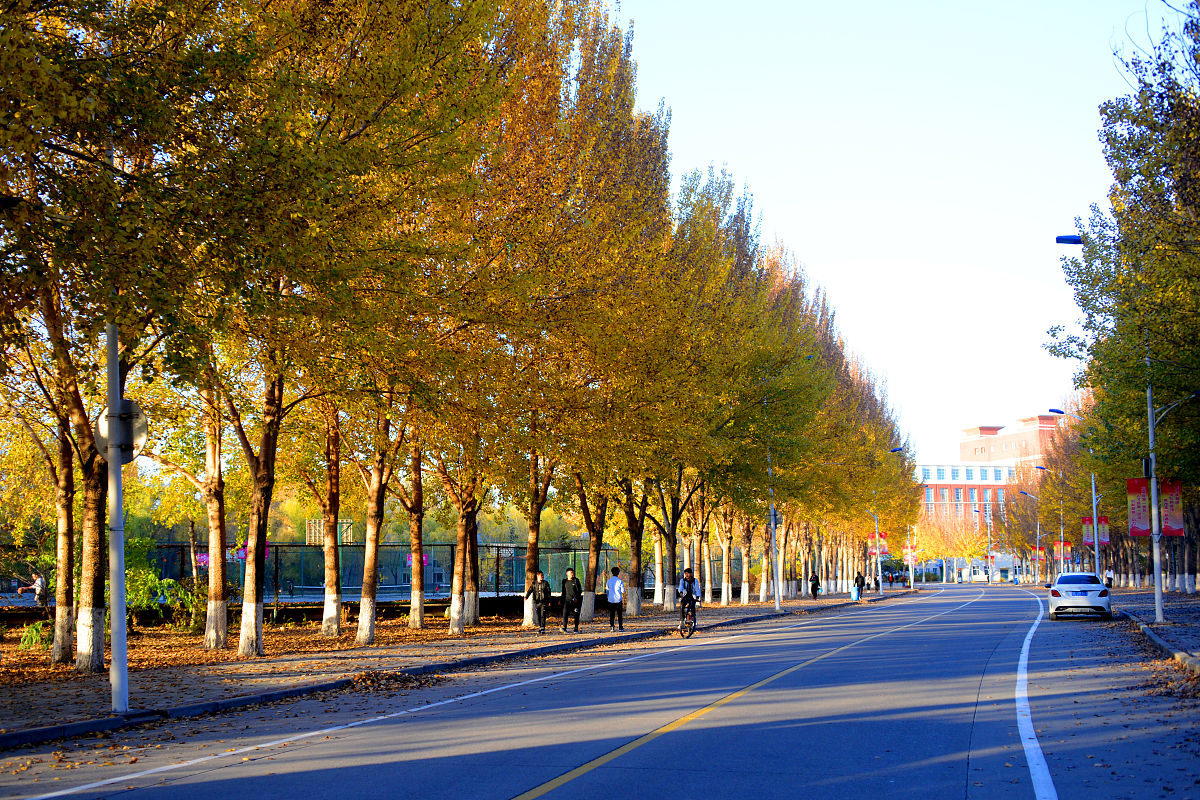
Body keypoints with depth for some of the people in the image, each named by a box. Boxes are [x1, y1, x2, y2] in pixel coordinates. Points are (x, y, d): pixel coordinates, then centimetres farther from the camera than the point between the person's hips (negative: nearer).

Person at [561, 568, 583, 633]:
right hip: (567, 600, 2)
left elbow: (580, 591, -4)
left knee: (576, 615, 2)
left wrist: (576, 598, -16)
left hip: (576, 600, -2)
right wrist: (562, 600, 18)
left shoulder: (576, 580, 0)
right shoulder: (564, 581, 11)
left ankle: (576, 629, 12)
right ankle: (564, 628, -22)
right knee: (565, 613, -16)